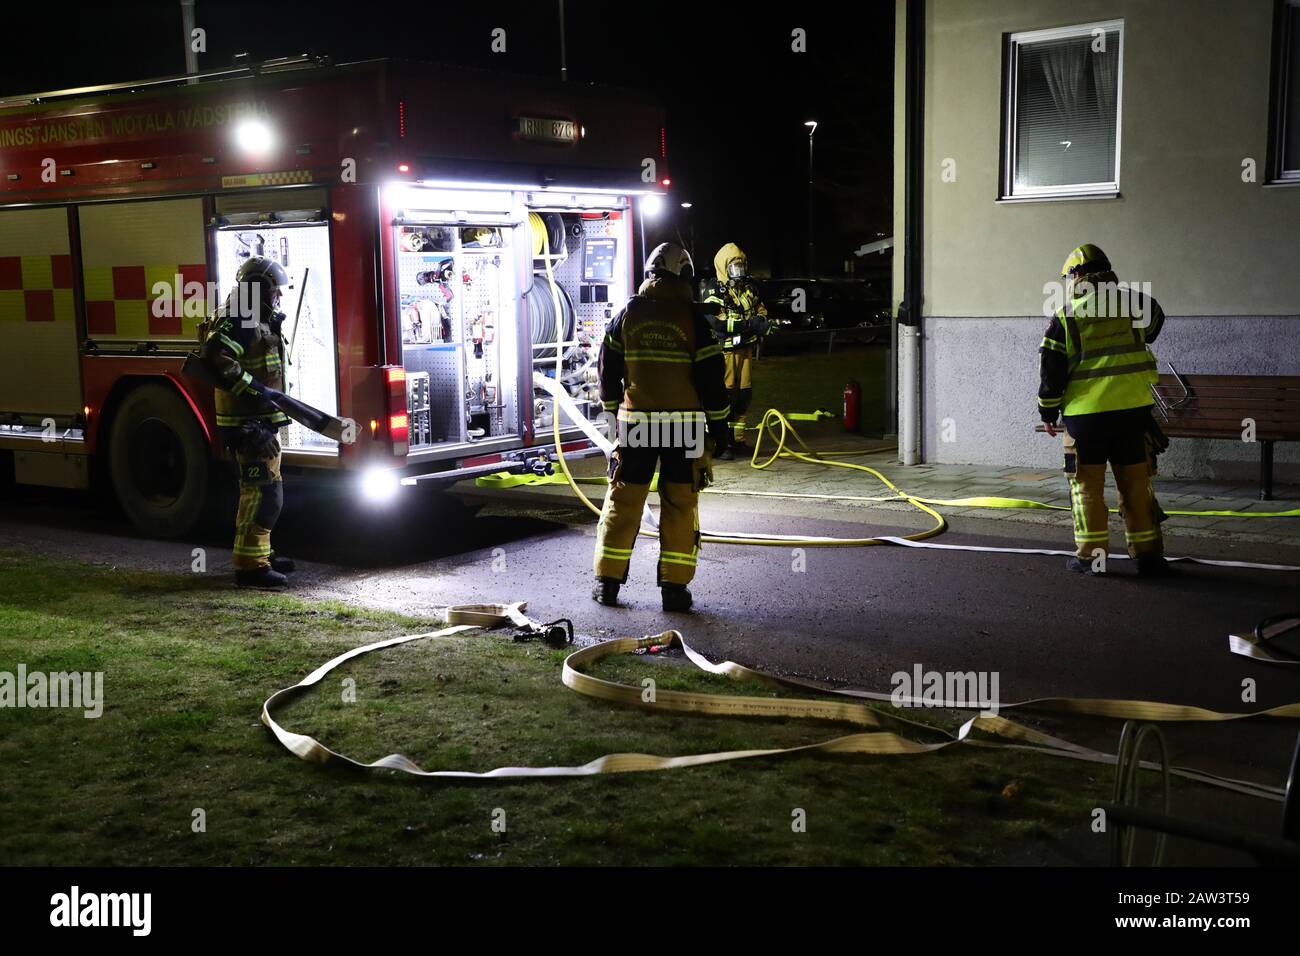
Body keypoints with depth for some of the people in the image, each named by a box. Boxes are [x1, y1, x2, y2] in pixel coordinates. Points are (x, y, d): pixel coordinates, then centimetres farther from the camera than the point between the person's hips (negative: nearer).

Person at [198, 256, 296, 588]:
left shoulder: (255, 320, 17)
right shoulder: (238, 320, -16)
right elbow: (215, 359, -31)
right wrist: (252, 390, -28)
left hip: (262, 422, 11)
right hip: (250, 423, -11)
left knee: (264, 491, 19)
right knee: (263, 492, -11)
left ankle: (260, 552, 29)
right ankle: (250, 566, -9)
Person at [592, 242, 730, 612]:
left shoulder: (627, 314, 3)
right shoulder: (692, 318, -4)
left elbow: (608, 369, 8)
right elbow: (711, 376, -5)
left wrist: (614, 409, 21)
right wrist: (718, 424, 3)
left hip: (636, 421, 2)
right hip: (685, 424, -2)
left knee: (623, 500, 9)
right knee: (680, 504, 5)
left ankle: (608, 581, 13)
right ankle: (675, 587, 5)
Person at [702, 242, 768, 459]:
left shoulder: (749, 287, 12)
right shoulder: (713, 289, -9)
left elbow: (760, 309, 24)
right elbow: (716, 321, -21)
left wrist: (763, 320, -1)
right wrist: (749, 323, -24)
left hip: (745, 348, 7)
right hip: (724, 350, -7)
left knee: (744, 394, 10)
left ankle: (737, 439, 21)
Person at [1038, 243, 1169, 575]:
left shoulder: (1065, 316, -4)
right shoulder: (1131, 302, 5)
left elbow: (1051, 370, -3)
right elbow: (1156, 318, 29)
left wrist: (1048, 412, 8)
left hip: (1086, 412, -3)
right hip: (1133, 408, 3)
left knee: (1087, 485, 7)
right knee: (1136, 482, 10)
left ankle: (1090, 556, 8)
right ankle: (1147, 553, 13)